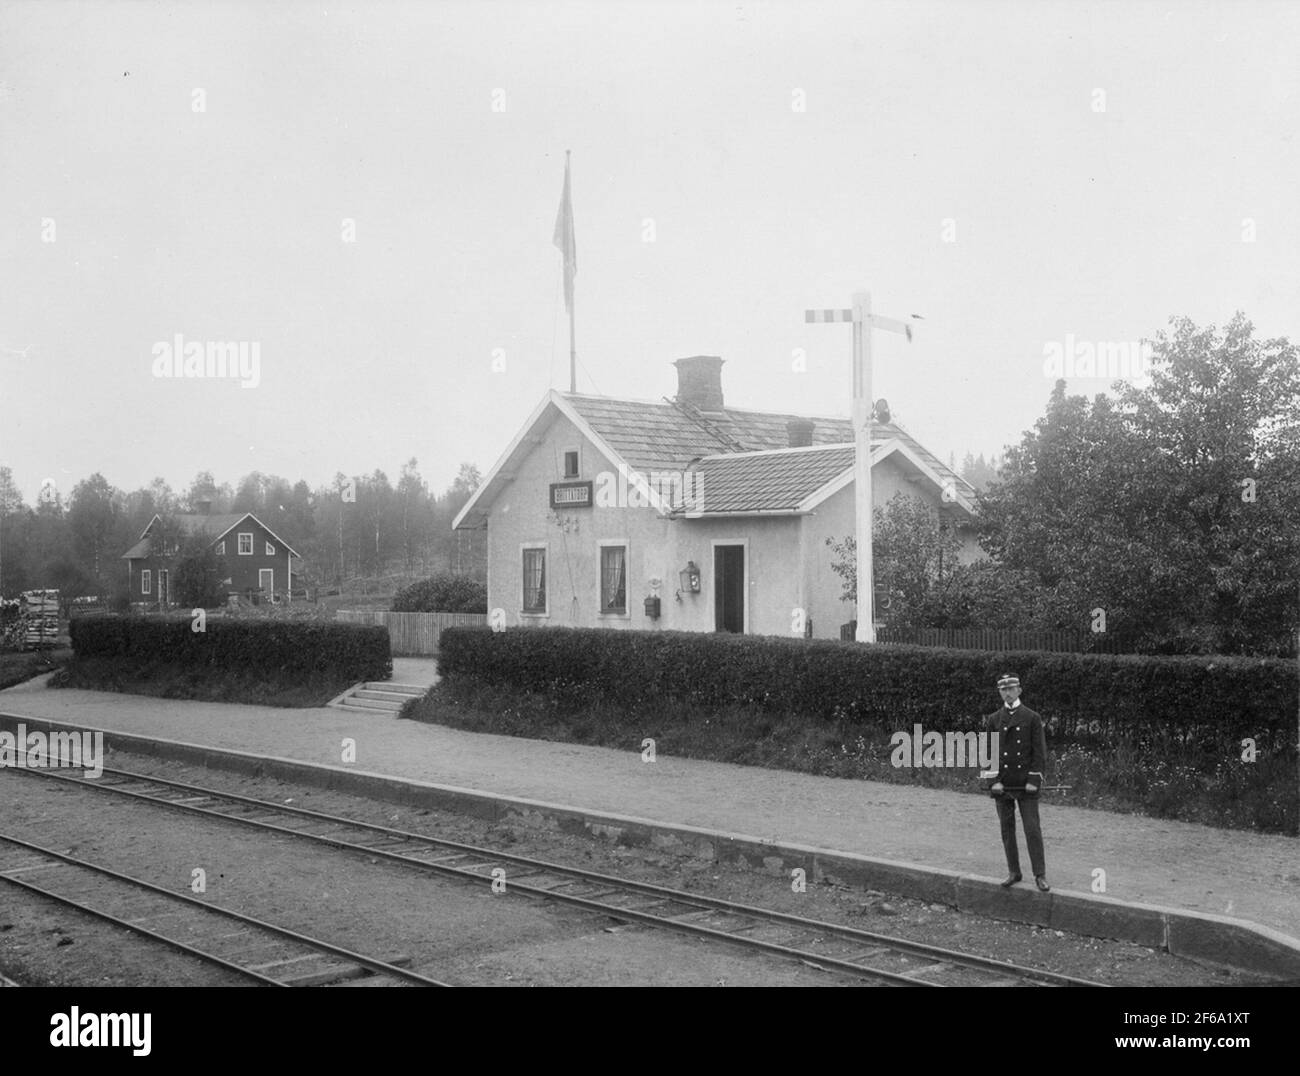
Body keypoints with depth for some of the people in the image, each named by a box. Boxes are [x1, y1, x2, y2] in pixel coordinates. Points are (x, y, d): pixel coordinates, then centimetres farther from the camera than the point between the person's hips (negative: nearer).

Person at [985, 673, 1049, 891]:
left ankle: (1040, 875, 2)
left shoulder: (1032, 718, 0)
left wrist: (1034, 780, -12)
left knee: (1032, 829, -4)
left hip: (1026, 784, -2)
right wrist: (993, 781, -5)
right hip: (1002, 785, 3)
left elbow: (1039, 751, -2)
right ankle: (1014, 872, 17)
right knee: (1007, 830, 7)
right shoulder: (992, 720, 6)